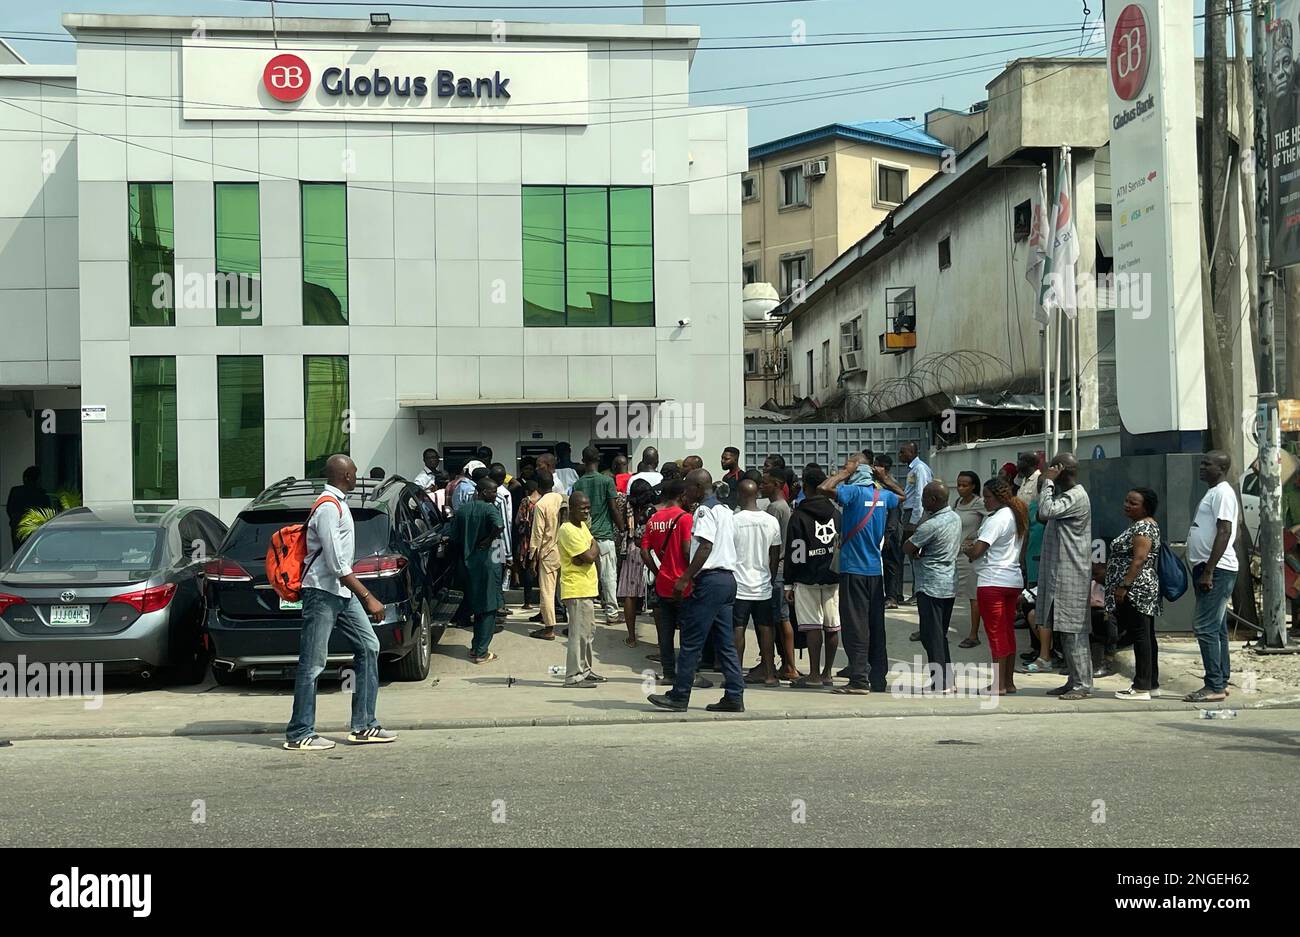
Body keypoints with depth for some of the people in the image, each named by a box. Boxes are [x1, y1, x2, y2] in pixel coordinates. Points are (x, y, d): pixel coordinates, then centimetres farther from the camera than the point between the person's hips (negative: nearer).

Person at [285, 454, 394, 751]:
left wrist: (362, 596, 23)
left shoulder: (337, 503, 15)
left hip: (342, 592, 10)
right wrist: (368, 598, -21)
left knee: (369, 647, 8)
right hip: (322, 592, -10)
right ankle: (299, 734, 4)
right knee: (312, 663, -4)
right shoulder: (328, 507, -17)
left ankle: (363, 726, 11)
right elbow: (337, 563, -22)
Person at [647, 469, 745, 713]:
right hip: (728, 578, 10)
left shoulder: (705, 510, -9)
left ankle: (679, 697, -2)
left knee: (691, 642, -5)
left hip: (709, 580, -10)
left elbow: (705, 546, -19)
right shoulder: (725, 510, 20)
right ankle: (734, 697, 7)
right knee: (724, 643, 10)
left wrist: (685, 578, -19)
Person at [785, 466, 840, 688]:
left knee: (813, 626, -5)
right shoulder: (836, 514, 9)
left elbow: (794, 553, -8)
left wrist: (788, 584, -3)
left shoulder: (799, 516, -6)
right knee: (832, 626, 7)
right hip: (834, 577, 5)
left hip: (807, 579, -5)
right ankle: (827, 673, 13)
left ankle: (814, 675, -5)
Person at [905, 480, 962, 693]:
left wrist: (917, 553, 6)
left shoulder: (931, 525, -20)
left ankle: (940, 682, -1)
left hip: (931, 586, -9)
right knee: (941, 634, 16)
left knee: (931, 635, -2)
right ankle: (948, 679, 19)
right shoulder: (955, 518, 8)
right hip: (950, 585, 9)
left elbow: (907, 548, -15)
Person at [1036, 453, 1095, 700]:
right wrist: (1046, 484, 12)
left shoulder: (1076, 497, -14)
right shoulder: (1065, 494, 17)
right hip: (1060, 573, 10)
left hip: (1071, 575, -10)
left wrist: (1048, 481, -15)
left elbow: (1046, 511, -24)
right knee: (1065, 631, 12)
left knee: (1074, 632, -7)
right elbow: (1044, 516, 16)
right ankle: (1074, 681, 18)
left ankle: (1083, 685, -4)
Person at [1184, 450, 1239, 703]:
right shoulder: (1214, 493, 19)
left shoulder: (1222, 493, -12)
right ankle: (1221, 683, 16)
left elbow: (1224, 532, -20)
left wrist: (1208, 571, -23)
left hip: (1217, 570, -10)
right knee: (1217, 629, 12)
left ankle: (1215, 687, -10)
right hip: (1208, 569, 10)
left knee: (1206, 628, -11)